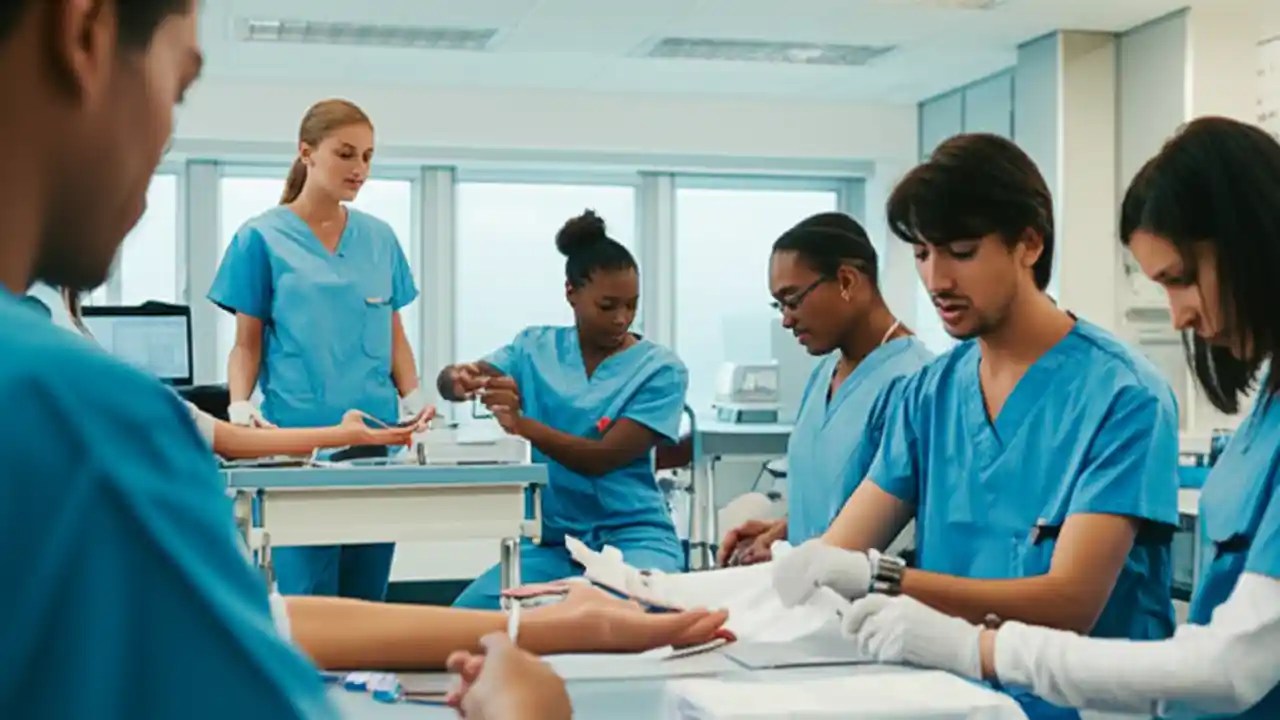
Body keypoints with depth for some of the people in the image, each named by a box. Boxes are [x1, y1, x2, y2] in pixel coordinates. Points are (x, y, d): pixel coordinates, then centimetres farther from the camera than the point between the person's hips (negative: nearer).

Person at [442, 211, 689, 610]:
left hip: (631, 536, -3)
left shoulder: (660, 368, -4)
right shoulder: (536, 348, 7)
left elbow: (602, 458, -14)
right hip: (550, 539, 3)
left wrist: (520, 423, -27)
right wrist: (460, 378, -28)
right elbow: (450, 381, -3)